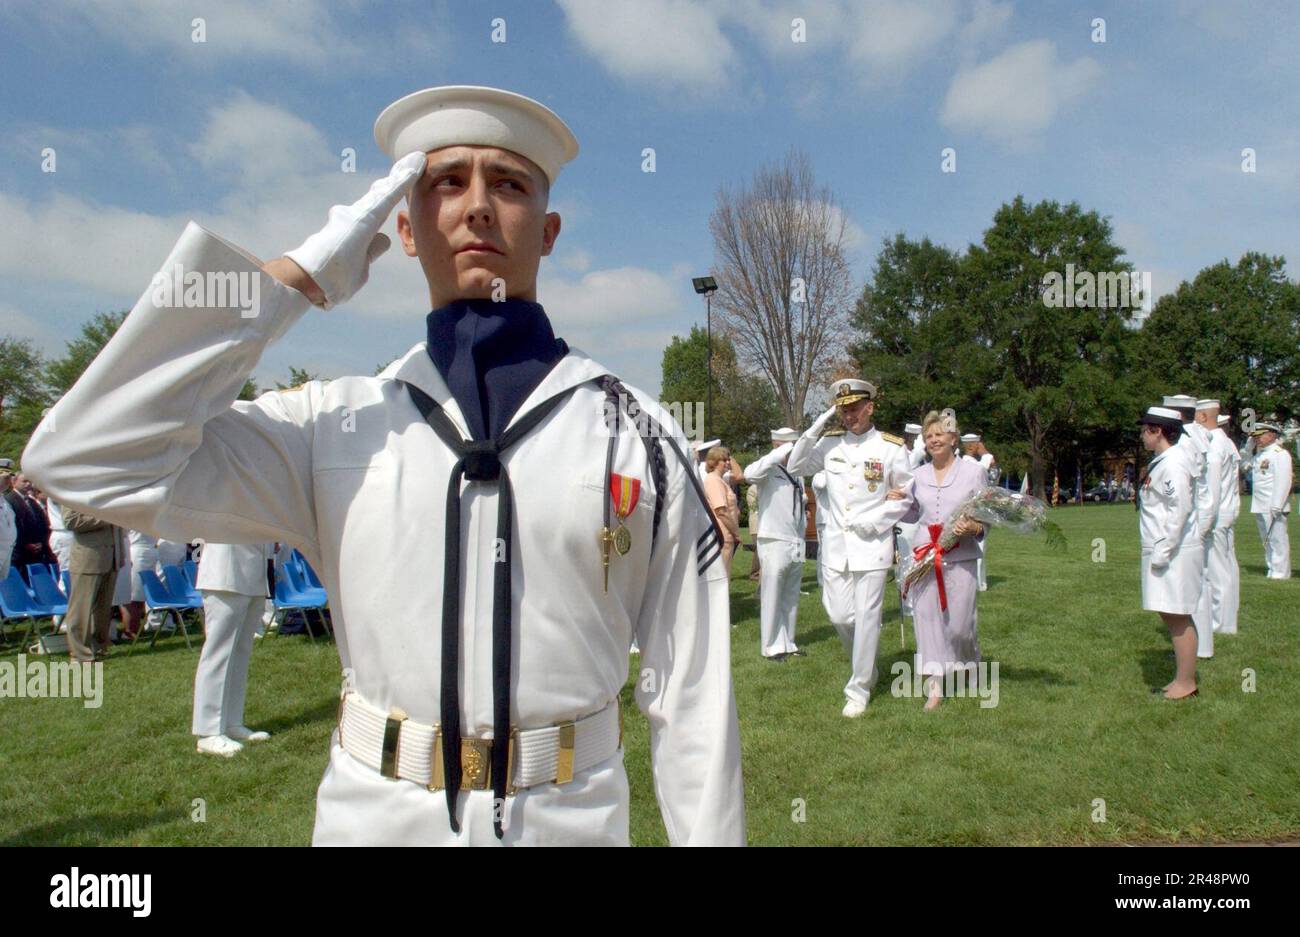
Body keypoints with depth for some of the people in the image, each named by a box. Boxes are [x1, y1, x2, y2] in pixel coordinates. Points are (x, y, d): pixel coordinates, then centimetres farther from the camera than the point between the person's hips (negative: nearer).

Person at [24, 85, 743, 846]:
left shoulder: (637, 433, -6)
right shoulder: (336, 425, -2)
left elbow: (693, 686, -5)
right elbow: (85, 460, -13)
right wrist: (298, 277, -12)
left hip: (573, 819, -1)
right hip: (371, 815, 2)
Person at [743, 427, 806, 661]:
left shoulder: (797, 474, 15)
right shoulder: (768, 470, -6)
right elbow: (750, 473, -30)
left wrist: (802, 533, 18)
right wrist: (781, 453, -24)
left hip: (797, 544, 7)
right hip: (774, 543, -7)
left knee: (791, 598, 12)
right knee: (772, 598, -2)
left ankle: (788, 644, 21)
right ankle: (772, 646, 5)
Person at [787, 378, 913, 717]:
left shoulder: (891, 447, -3)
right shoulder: (830, 444, 5)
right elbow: (795, 467, 2)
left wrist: (875, 520, -11)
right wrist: (813, 431, -8)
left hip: (872, 545, -3)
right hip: (835, 545, 3)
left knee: (867, 618, 0)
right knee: (839, 615, 6)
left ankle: (858, 691, 12)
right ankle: (866, 666, 34)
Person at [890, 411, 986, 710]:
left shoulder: (974, 471, 2)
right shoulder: (919, 475, 11)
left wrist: (973, 527, -18)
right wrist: (899, 502, 2)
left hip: (960, 558, -3)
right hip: (924, 557, 3)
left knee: (959, 621, 1)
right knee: (926, 618, 1)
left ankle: (971, 664, 33)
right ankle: (934, 686, 9)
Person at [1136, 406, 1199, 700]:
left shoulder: (1173, 463, -16)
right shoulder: (1161, 462, 14)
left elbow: (1180, 510, -22)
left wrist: (1163, 551, -21)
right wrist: (1157, 551, 15)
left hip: (1175, 551, -10)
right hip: (1163, 550, 10)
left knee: (1177, 617, -2)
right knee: (1171, 615, 16)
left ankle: (1185, 684, 7)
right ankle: (1183, 677, 26)